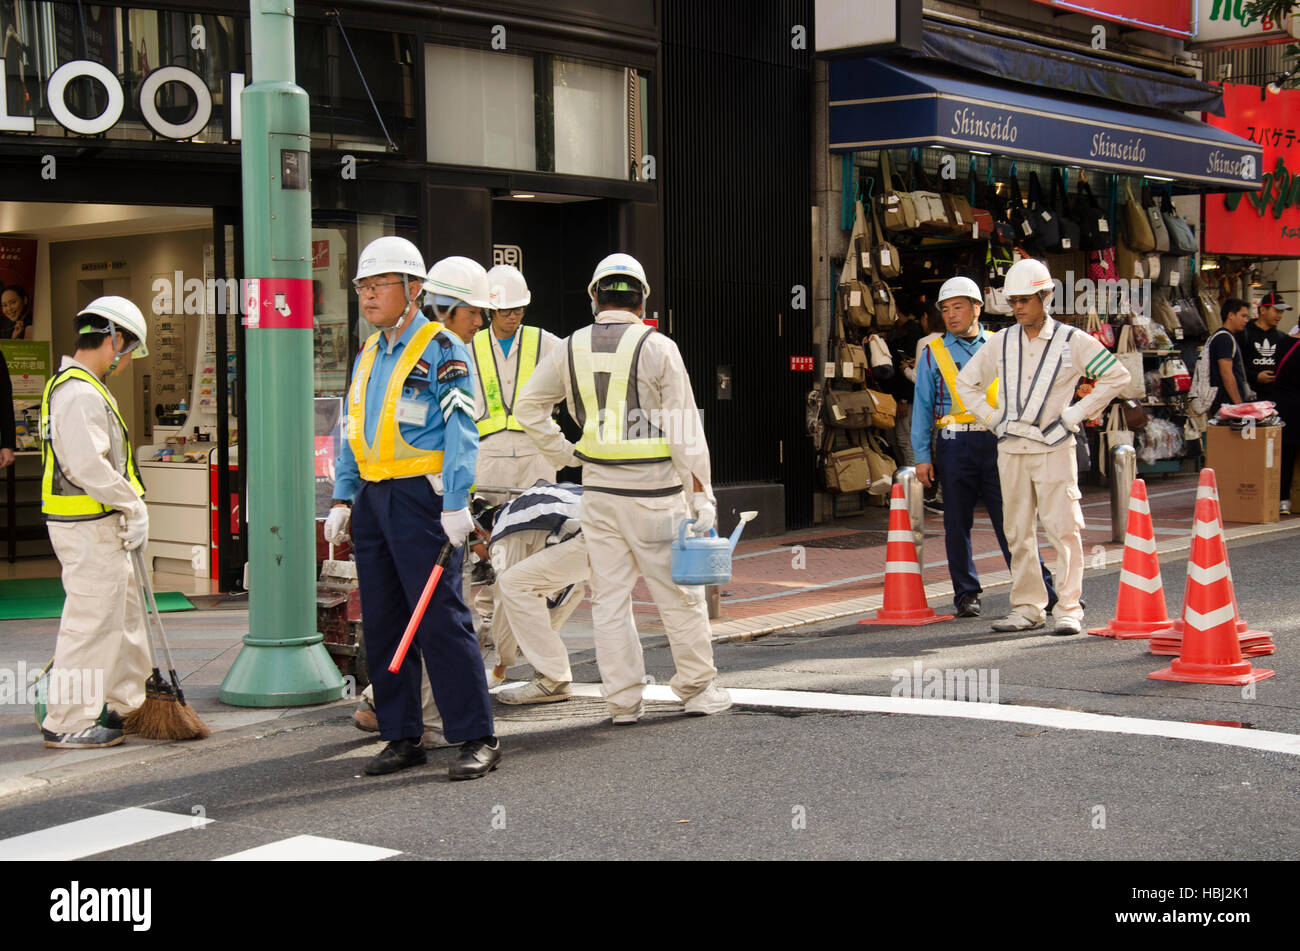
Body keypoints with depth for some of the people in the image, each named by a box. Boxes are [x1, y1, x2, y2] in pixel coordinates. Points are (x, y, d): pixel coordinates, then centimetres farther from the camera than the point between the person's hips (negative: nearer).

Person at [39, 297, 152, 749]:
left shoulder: (73, 385, 17)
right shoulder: (80, 393, -18)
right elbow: (88, 466, -26)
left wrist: (131, 506, 12)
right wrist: (134, 505, -17)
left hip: (102, 525, 11)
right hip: (88, 528, -11)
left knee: (126, 613, 19)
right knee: (90, 622, -5)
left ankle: (128, 704, 30)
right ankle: (67, 723, 2)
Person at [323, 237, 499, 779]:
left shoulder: (441, 349, -5)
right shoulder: (367, 355, 17)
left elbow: (461, 432, -11)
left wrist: (455, 505, -18)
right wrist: (342, 499, 14)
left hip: (420, 496, -8)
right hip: (372, 498, 8)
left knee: (440, 621, -9)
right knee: (381, 623, 8)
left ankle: (476, 739, -3)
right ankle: (402, 738, 17)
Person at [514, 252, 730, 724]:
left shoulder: (571, 348, 5)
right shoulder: (657, 348, -6)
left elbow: (527, 405, 12)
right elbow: (685, 430, -8)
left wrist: (561, 452, 17)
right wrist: (702, 496, -6)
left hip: (598, 489, 4)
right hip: (654, 490, -3)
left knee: (609, 596, 8)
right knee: (678, 592, 8)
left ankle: (623, 700, 10)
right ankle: (698, 688, 18)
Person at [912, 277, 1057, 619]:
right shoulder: (933, 353, 10)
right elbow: (923, 407, 9)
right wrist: (922, 457, 1)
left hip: (997, 443, 0)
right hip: (954, 445, 0)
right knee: (957, 523, 2)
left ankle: (1042, 590, -1)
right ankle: (966, 594, 11)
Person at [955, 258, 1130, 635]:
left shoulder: (1072, 341, -1)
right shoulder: (1001, 342, 9)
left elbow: (1116, 376, 1)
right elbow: (966, 382, 21)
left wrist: (1075, 414, -4)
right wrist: (992, 418, 9)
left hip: (1054, 448, -4)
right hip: (1010, 449, 4)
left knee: (1063, 527, -7)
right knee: (1018, 532, 6)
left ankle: (1069, 608, -2)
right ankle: (1027, 608, 13)